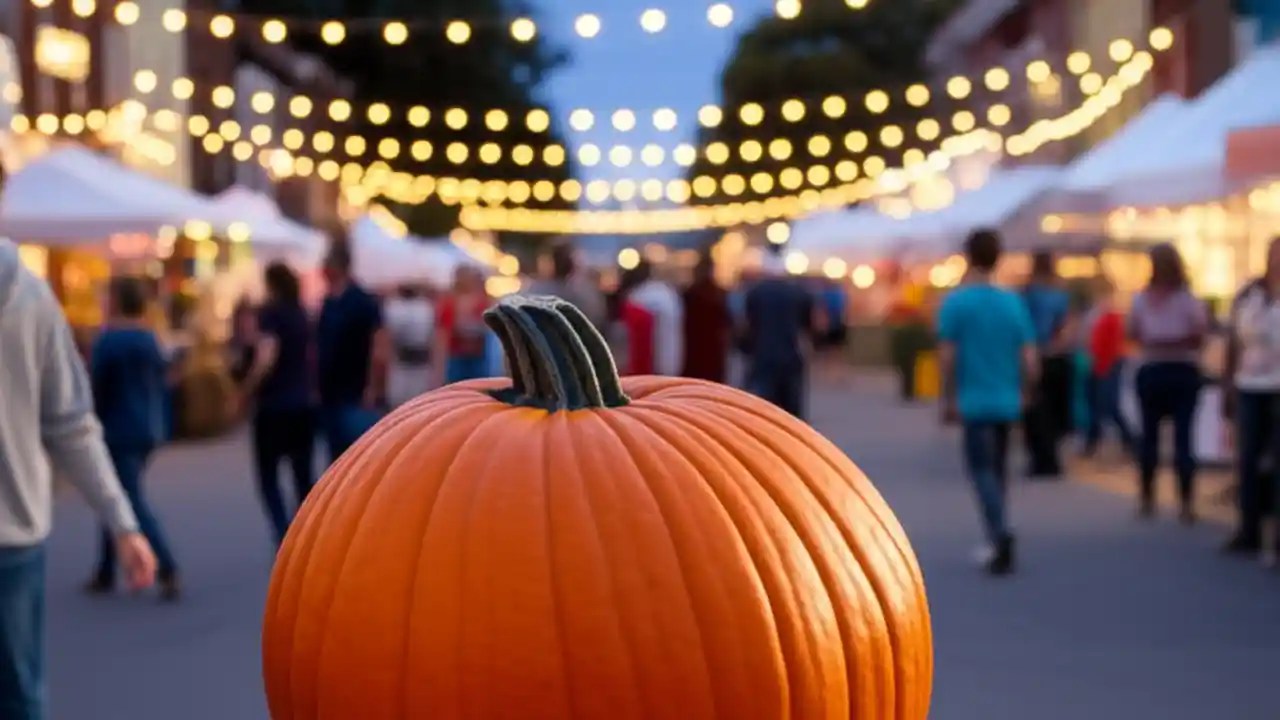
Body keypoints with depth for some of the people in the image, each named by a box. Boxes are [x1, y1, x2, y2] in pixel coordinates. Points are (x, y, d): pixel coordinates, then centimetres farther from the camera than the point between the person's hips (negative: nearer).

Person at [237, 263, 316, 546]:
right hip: (303, 404, 6)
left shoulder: (270, 313, -10)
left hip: (273, 406, -6)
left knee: (268, 478, 2)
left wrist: (245, 394, -13)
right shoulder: (301, 315, 10)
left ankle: (285, 539, -14)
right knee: (304, 477, 12)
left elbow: (266, 359, -21)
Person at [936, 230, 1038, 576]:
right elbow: (1030, 360, 4)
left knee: (982, 469, -3)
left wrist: (949, 400, 0)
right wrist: (1022, 393, 18)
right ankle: (997, 545, 22)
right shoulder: (1014, 303, 4)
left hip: (975, 401, -4)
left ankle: (1002, 533, -24)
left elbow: (947, 358, -10)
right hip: (1006, 401, 4)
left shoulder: (955, 303, -7)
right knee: (998, 469, 15)